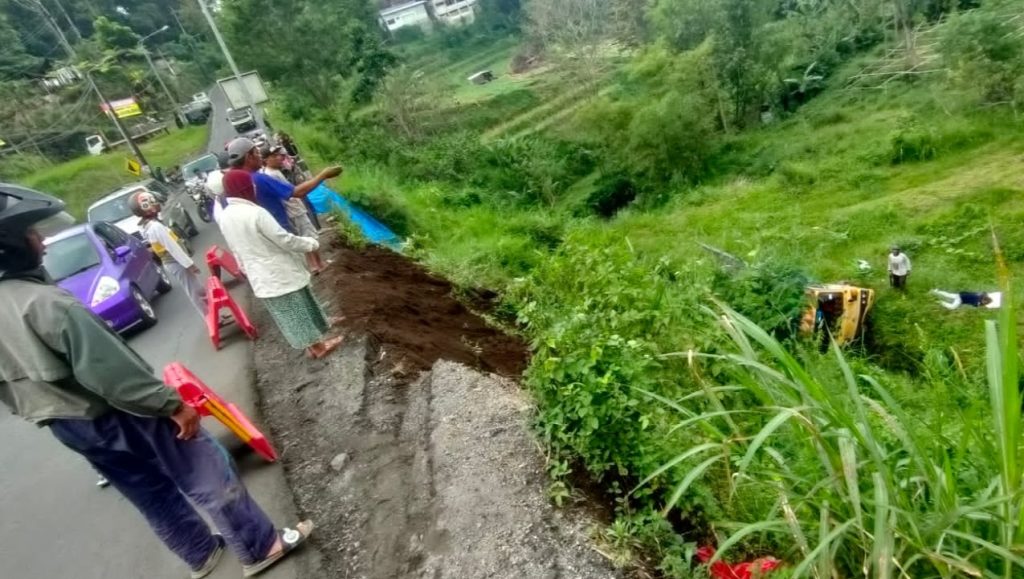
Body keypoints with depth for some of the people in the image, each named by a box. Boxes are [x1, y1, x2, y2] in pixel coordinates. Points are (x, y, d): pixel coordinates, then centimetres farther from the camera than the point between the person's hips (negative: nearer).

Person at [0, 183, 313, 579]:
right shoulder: (44, 302, -28)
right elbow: (108, 371, -28)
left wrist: (49, 409, 23)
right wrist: (172, 405, -19)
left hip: (69, 426, 9)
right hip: (117, 414, -9)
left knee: (151, 495, 23)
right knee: (210, 480, 6)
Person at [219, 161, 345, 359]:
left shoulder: (224, 217, 1)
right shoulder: (256, 213, -25)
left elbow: (237, 251, 13)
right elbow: (286, 240, -21)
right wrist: (312, 243, -5)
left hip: (259, 276, 8)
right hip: (279, 273, -7)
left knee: (286, 313, 19)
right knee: (298, 310, 8)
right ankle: (318, 346, 22)